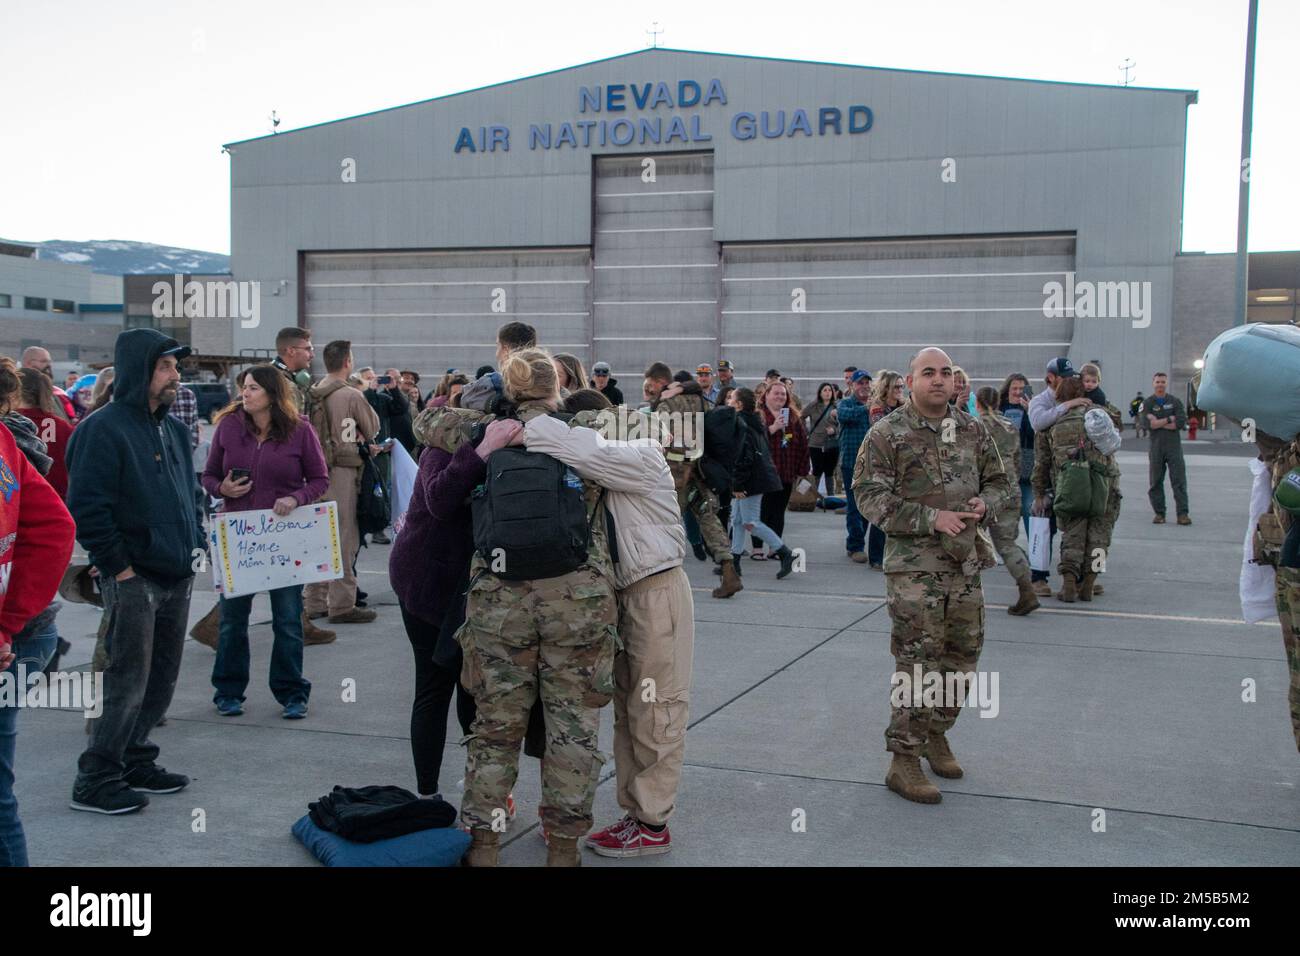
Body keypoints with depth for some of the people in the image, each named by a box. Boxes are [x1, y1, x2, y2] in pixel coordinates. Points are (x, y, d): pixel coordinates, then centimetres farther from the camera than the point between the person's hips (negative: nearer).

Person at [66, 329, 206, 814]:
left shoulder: (173, 429, 13)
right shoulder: (103, 429, -13)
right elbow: (86, 508, -18)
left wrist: (196, 543, 12)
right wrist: (120, 566, -17)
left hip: (177, 575, 8)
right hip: (134, 579, -8)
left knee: (161, 680, 14)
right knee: (128, 683, -4)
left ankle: (135, 761, 27)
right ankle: (96, 780, 8)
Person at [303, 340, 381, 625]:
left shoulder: (312, 394, 6)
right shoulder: (352, 396, -12)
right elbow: (373, 429, 1)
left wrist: (359, 443, 11)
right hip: (341, 470, -7)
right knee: (344, 537, 0)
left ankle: (314, 601, 22)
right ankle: (341, 604, 3)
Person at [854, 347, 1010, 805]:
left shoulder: (972, 430, 9)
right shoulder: (887, 434, -7)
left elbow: (999, 482, 19)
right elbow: (869, 495, -12)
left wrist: (984, 504, -5)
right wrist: (932, 518, -19)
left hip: (965, 564, 6)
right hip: (914, 565, -6)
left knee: (961, 656, 13)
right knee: (918, 661, -7)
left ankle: (936, 735, 34)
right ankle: (904, 762, 2)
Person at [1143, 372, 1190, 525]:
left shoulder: (1175, 402, 8)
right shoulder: (1148, 403, 5)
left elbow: (1181, 422, -7)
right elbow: (1149, 423, -11)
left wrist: (1158, 423, -8)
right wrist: (1170, 419, -7)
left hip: (1174, 445, 0)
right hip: (1156, 446, 0)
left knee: (1179, 480, -5)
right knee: (1156, 482, 2)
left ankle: (1182, 513, -5)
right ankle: (1159, 513, 10)